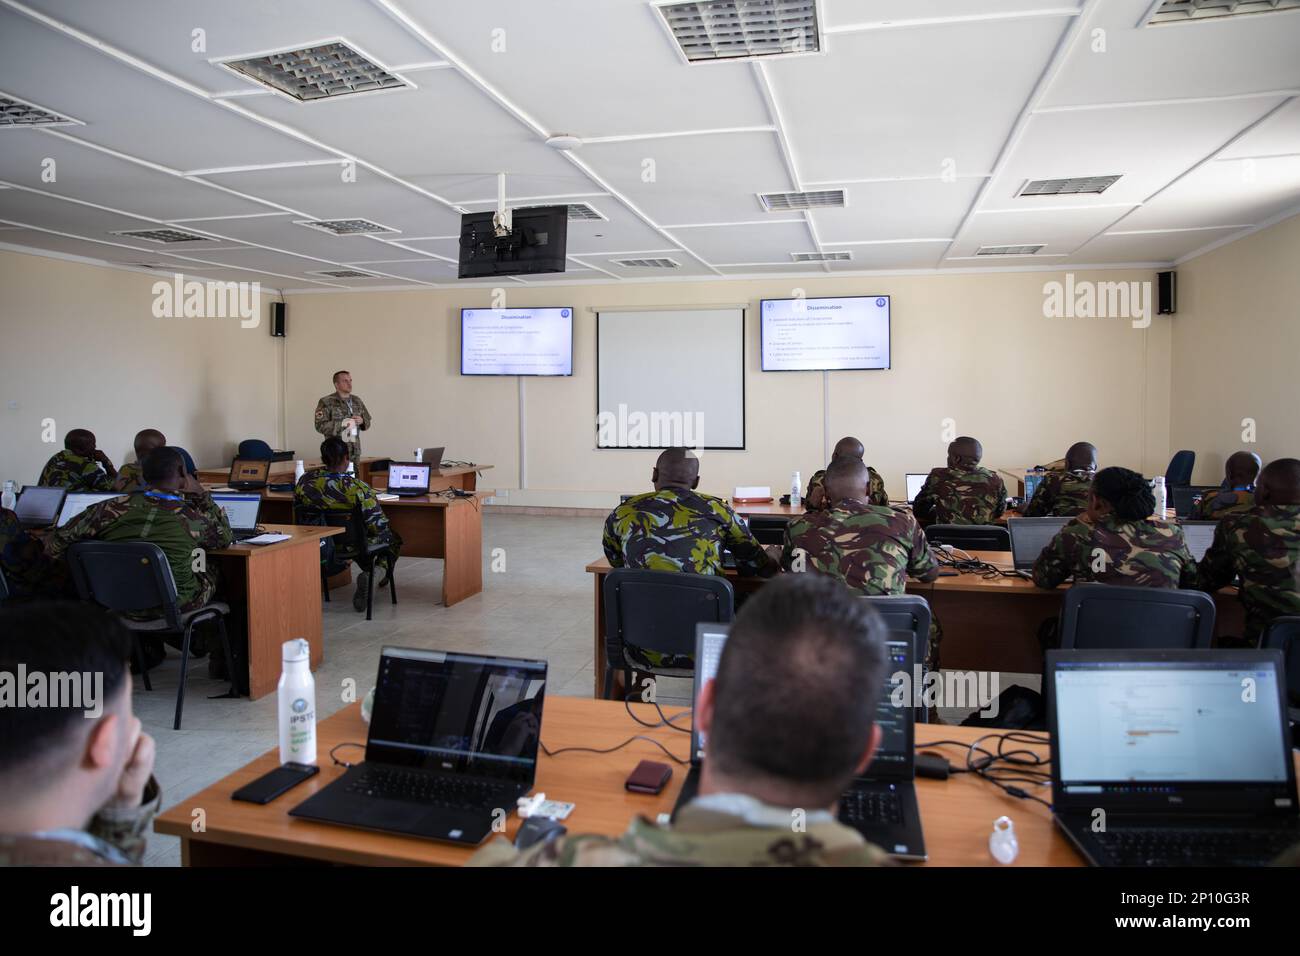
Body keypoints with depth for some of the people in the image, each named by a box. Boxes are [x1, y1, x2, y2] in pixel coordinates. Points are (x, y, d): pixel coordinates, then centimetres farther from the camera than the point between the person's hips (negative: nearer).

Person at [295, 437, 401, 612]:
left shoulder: (306, 480, -14)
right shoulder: (357, 488, -28)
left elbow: (297, 507, 5)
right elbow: (378, 526, -25)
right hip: (352, 545, -6)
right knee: (393, 538, 18)